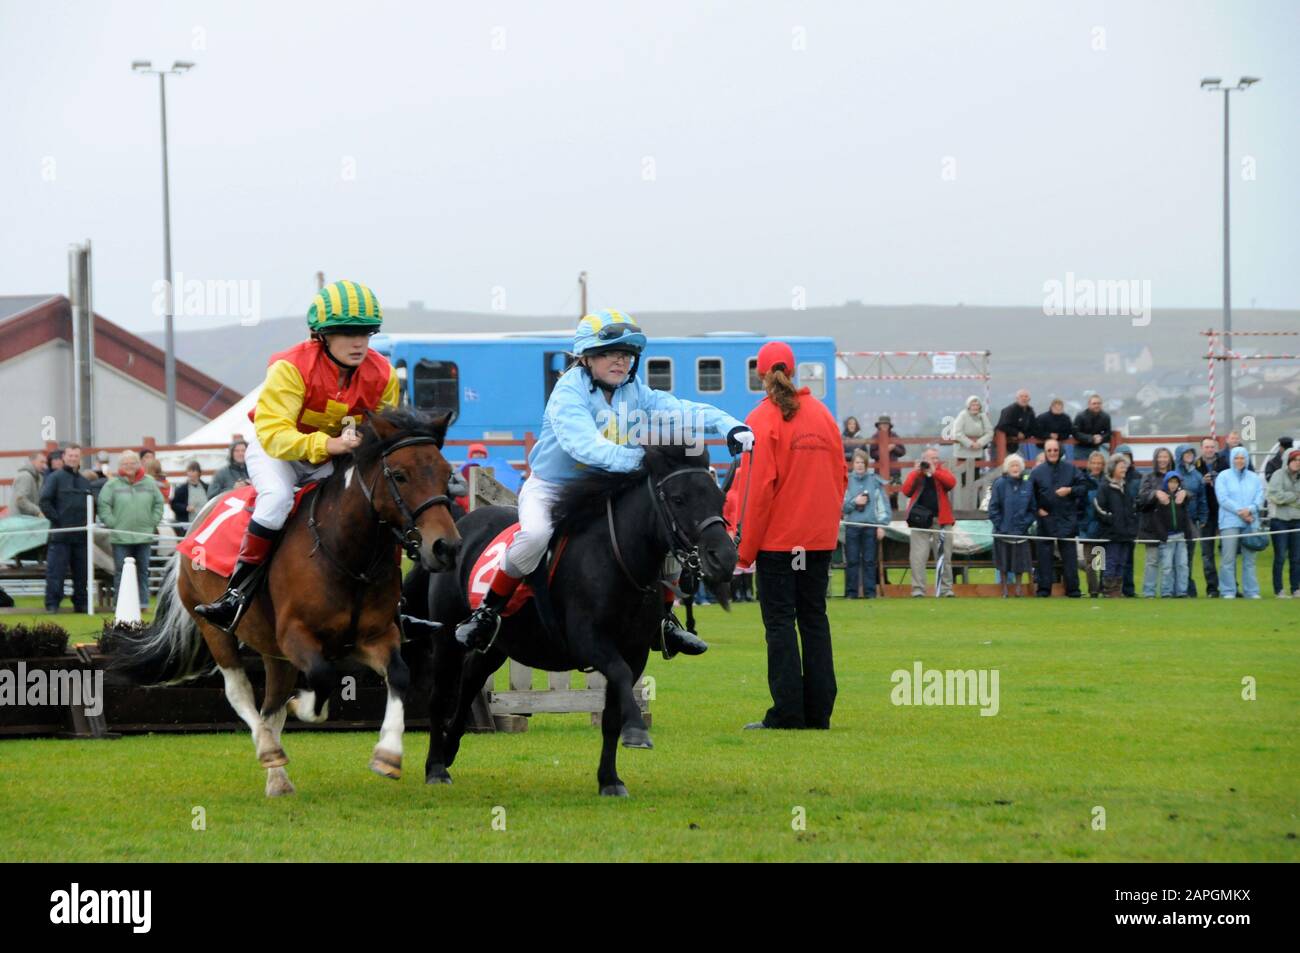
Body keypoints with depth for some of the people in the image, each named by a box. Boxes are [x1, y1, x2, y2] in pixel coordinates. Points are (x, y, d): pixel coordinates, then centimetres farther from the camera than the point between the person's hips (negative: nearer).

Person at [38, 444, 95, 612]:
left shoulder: (84, 481, 17)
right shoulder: (55, 478, -1)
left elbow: (92, 504, 25)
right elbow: (45, 501, -9)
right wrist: (56, 519, -13)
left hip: (81, 535, 6)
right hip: (60, 535, -6)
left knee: (81, 572, 8)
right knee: (56, 571, -7)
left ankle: (80, 603, 16)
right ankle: (52, 603, -5)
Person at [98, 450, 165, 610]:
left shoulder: (149, 484, 6)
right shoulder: (112, 485, -2)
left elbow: (158, 504, 13)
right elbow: (104, 506, -3)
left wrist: (153, 523, 4)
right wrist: (113, 524, -9)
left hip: (144, 536, 3)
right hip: (120, 537, -3)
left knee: (143, 571, 7)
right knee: (121, 572, -1)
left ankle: (143, 602, 12)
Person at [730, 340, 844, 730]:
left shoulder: (763, 420, -10)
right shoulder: (822, 414, 7)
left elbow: (758, 487, -13)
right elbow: (840, 475, 11)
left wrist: (746, 547, -8)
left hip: (778, 537, -5)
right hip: (820, 537, 5)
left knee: (780, 622, -2)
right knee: (814, 618, 10)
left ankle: (787, 713, -6)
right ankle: (818, 711, 9)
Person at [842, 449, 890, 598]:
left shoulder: (875, 481, 5)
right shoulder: (847, 481, 5)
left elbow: (883, 504, 5)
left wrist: (882, 525, -1)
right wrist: (854, 502, -10)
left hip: (871, 526, 0)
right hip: (852, 525, 0)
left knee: (869, 561, 1)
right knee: (852, 561, -1)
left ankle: (870, 591, 3)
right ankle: (851, 592, 3)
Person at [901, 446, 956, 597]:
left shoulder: (942, 472, 11)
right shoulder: (915, 474, 10)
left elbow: (951, 482, -10)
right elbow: (906, 491, -4)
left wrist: (934, 471, -16)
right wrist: (916, 472, -9)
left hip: (941, 521, 1)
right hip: (920, 521, -1)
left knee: (944, 557, 4)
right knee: (918, 558, -8)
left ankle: (946, 589, 9)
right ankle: (918, 589, -8)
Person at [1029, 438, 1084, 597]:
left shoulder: (1070, 469, 5)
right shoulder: (1037, 471, 5)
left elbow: (1083, 488, 5)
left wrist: (1070, 490, -12)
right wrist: (1037, 509, -5)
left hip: (1067, 519, 0)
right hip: (1046, 518, 0)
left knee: (1070, 554, 1)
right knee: (1044, 554, 1)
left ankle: (1072, 588, 4)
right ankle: (1044, 588, 6)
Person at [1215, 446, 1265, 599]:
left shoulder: (1254, 478, 13)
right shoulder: (1224, 477, 4)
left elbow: (1260, 498, 5)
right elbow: (1223, 499, -6)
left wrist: (1250, 509, -14)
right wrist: (1240, 511, -13)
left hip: (1251, 522, 3)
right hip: (1230, 522, -3)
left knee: (1249, 559, 4)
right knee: (1229, 559, -8)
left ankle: (1251, 591, 7)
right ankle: (1228, 591, -6)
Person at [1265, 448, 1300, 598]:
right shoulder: (1279, 475, -4)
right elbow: (1276, 496, -16)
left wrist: (1287, 499, -9)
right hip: (1280, 520, -5)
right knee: (1280, 557, -3)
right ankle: (1278, 590, 1)